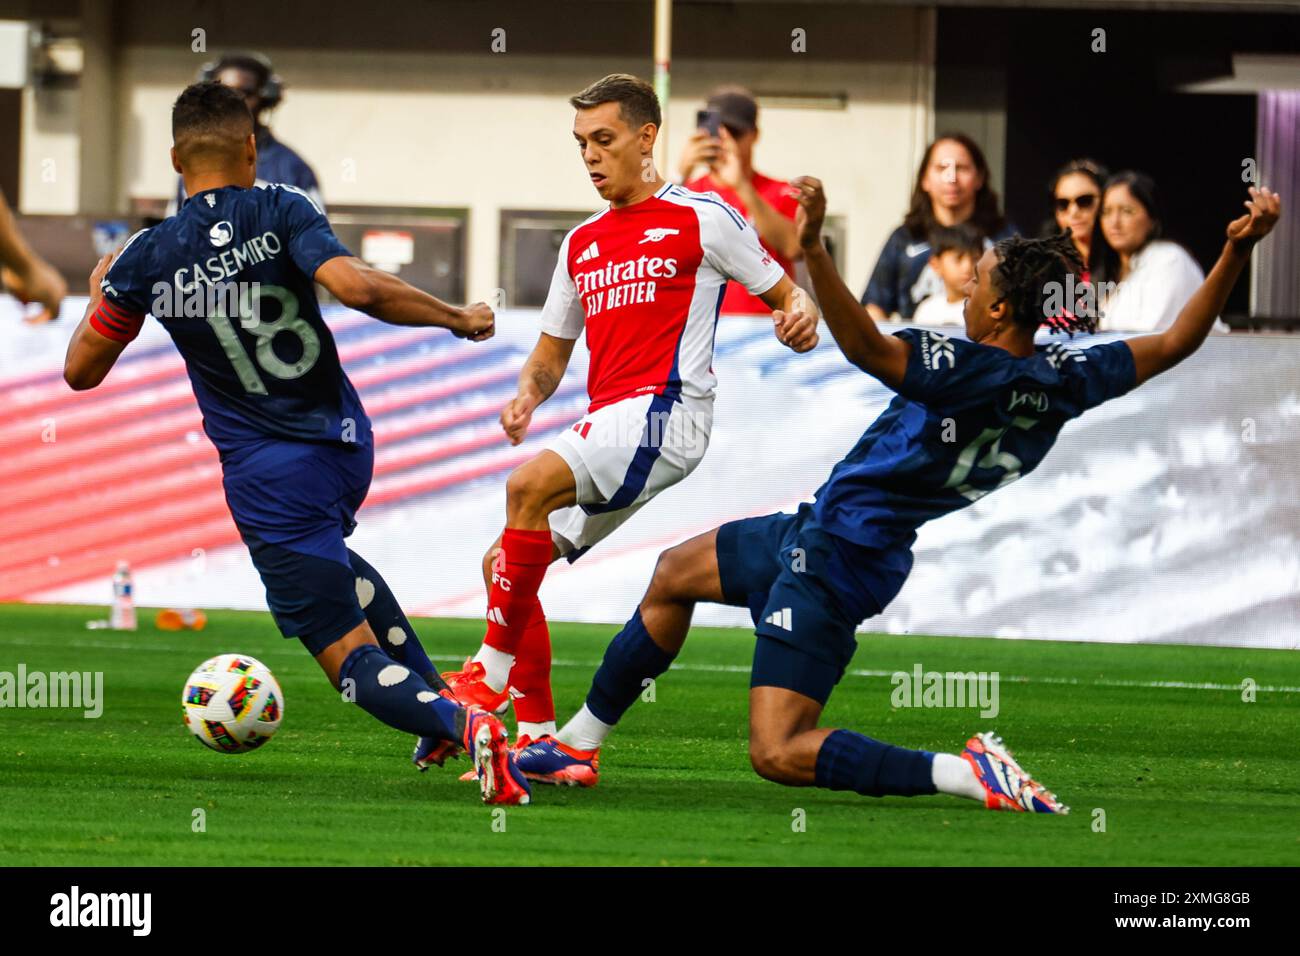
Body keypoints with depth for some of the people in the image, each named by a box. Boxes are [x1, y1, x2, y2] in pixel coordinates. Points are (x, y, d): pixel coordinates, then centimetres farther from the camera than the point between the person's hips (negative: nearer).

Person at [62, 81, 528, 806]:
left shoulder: (147, 259, -7)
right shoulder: (281, 212, -10)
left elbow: (82, 371, 5)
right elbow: (354, 287, -27)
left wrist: (101, 293, 24)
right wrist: (459, 318, -14)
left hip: (268, 473, -3)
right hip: (348, 445, 3)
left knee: (353, 659, -1)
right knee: (330, 560, 38)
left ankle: (458, 723, -31)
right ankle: (439, 693, 29)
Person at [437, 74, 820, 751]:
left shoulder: (702, 218, 2)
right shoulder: (582, 244, 21)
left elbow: (786, 293, 7)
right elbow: (553, 349, 26)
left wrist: (801, 316, -18)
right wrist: (527, 396, 4)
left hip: (664, 413, -8)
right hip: (606, 424, 8)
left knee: (531, 483, -30)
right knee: (505, 564, 3)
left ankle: (492, 672, -23)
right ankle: (540, 740, 5)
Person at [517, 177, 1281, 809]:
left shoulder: (967, 371, -30)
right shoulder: (1066, 381, -6)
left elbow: (866, 347, -44)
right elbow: (1174, 344, 1)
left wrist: (812, 249, -52)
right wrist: (1239, 251, -5)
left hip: (837, 558, -10)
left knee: (780, 754, -13)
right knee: (676, 573, 27)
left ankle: (970, 776, -19)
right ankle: (579, 746, 35)